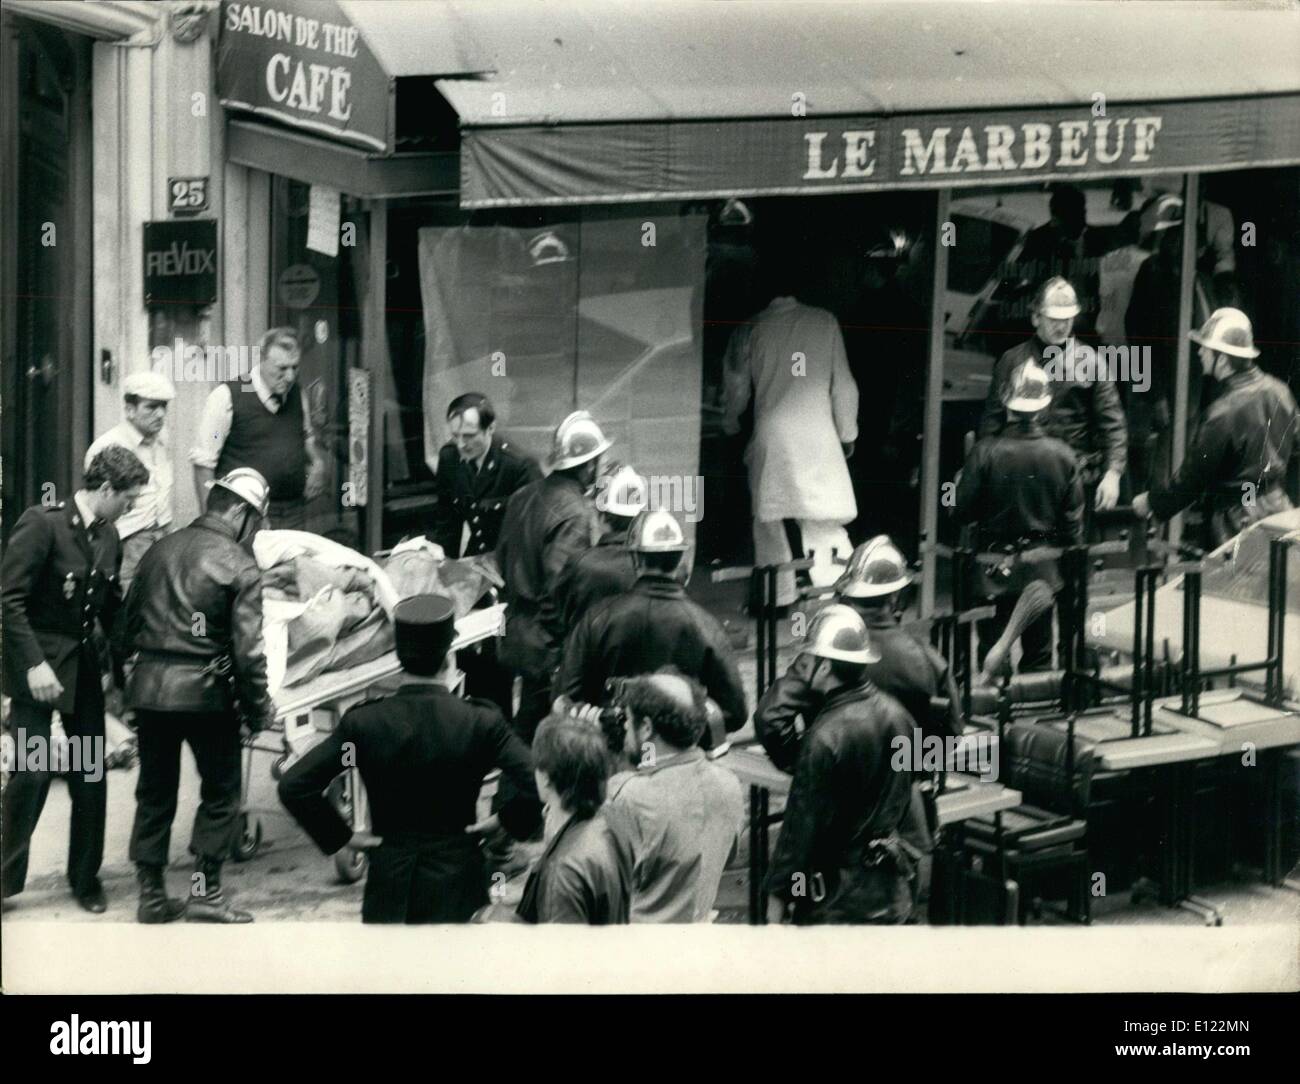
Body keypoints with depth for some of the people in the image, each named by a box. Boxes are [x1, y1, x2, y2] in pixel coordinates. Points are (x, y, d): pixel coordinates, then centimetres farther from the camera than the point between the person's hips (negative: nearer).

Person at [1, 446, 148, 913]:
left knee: (91, 775, 7)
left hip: (84, 666, 6)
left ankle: (85, 876, 21)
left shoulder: (108, 536, 7)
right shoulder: (42, 523, -15)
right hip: (40, 667, -6)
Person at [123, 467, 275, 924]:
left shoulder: (160, 549, 8)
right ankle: (205, 894, 8)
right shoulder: (239, 565, -9)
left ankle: (151, 895, 20)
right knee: (221, 793, 10)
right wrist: (258, 709, -1)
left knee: (155, 791, 15)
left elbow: (129, 622, 12)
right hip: (204, 692, -5)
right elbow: (247, 649, -12)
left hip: (149, 687, 5)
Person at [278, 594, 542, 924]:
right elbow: (537, 785, -19)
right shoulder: (481, 722, -12)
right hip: (456, 884, -1)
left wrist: (341, 836, -2)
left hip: (389, 889, 1)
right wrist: (506, 822, -2)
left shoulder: (363, 722, -8)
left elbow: (293, 786, -13)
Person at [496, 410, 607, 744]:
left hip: (517, 635, 9)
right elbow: (560, 588, -24)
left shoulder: (523, 497, 5)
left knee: (527, 724, 20)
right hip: (550, 642, -9)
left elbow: (502, 560, 13)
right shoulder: (574, 515, -21)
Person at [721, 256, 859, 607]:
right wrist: (847, 433, 14)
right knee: (825, 519, 6)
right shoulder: (824, 322, -2)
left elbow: (736, 390, 9)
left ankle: (779, 597, 12)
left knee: (773, 519, 9)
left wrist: (730, 427, 27)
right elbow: (843, 385, 2)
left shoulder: (749, 331, -2)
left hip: (771, 439, 0)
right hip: (818, 436, 0)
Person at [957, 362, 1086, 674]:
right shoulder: (1063, 456, -8)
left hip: (996, 569, -2)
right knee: (1038, 654, 14)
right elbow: (1073, 521, -2)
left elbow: (962, 512, -11)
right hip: (1043, 571, 2)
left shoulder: (985, 452, -16)